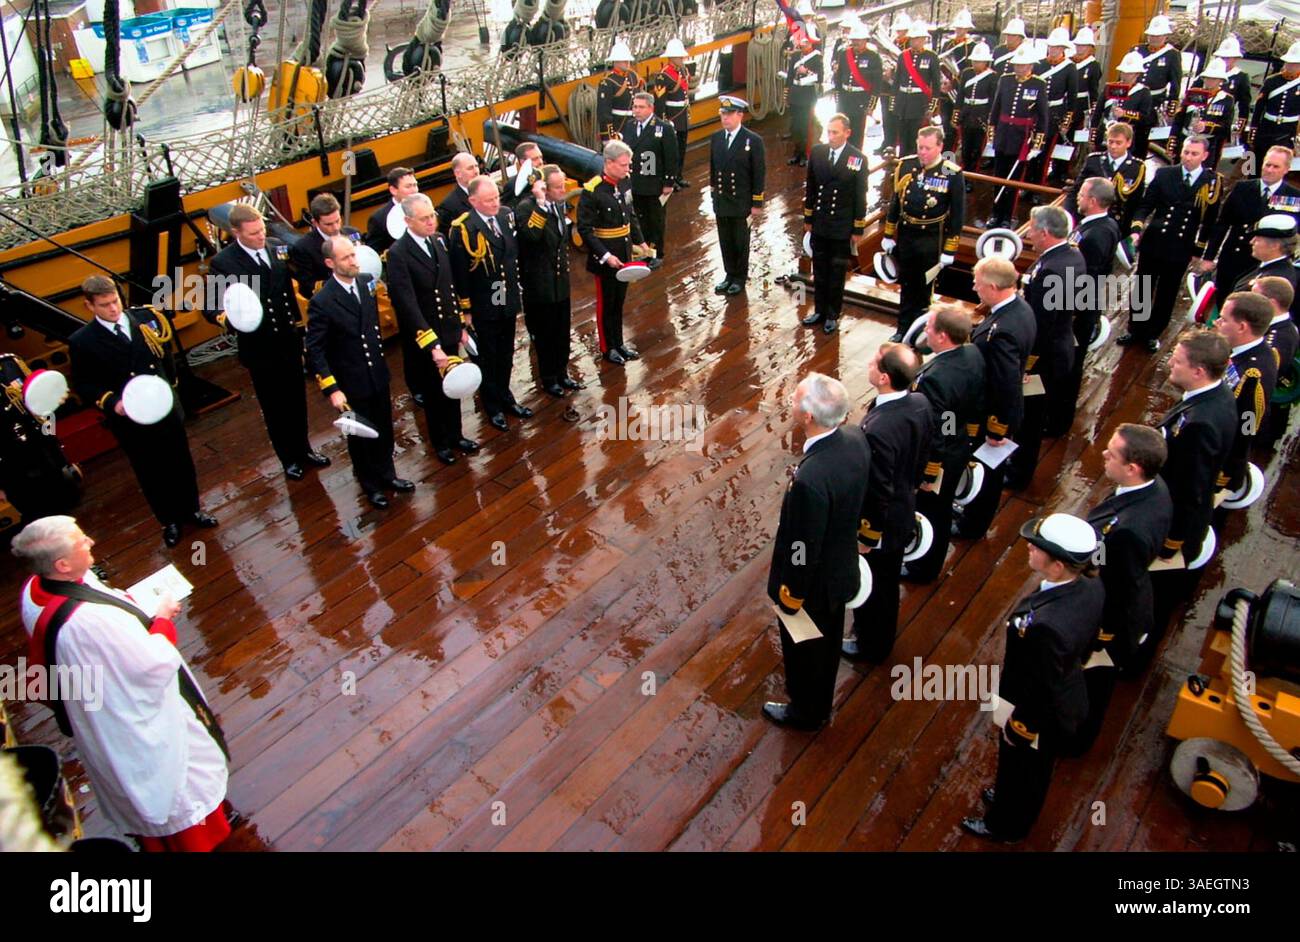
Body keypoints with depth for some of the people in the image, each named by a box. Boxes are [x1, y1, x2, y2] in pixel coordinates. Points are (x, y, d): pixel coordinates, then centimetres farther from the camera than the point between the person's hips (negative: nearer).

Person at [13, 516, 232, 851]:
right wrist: (162, 619, -16)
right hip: (136, 720, -9)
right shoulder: (92, 620, -42)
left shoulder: (35, 590, -15)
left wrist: (126, 601, -8)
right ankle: (198, 836, 42)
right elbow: (155, 666, -31)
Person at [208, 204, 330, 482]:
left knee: (297, 400, 18)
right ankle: (289, 457, 30)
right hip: (259, 348, -4)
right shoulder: (223, 262, -13)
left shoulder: (277, 250, -1)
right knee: (273, 406, 12)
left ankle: (303, 448, 38)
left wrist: (298, 324, 4)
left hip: (289, 341, 4)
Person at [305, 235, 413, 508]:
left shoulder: (366, 282, -6)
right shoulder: (322, 302, -21)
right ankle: (370, 484, 36)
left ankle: (386, 473, 43)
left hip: (379, 375, 5)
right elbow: (315, 351, -17)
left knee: (384, 430, 21)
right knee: (360, 436, 15)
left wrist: (380, 352, 11)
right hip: (352, 384, -5)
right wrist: (331, 390, -20)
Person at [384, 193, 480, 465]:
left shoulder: (439, 241, 1)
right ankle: (441, 443, 32)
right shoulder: (398, 254, -19)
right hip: (423, 339, -5)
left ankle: (455, 435, 39)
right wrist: (433, 345, -27)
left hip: (449, 333, 5)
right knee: (433, 393, 13)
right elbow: (408, 305, -23)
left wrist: (460, 325, 11)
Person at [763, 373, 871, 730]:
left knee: (802, 648, 21)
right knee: (826, 643, 31)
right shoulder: (855, 439, -16)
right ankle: (820, 703, 57)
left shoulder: (810, 479, -41)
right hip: (841, 570, 8)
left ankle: (804, 711, 48)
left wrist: (793, 591, -12)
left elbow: (805, 546, -28)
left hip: (813, 583, -8)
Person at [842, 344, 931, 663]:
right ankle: (884, 636, 54)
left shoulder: (878, 430, -39)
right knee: (887, 584, 30)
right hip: (903, 515, 8)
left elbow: (877, 493, -28)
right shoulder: (921, 403, -14)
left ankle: (869, 645, 45)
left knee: (870, 587, 20)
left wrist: (866, 538, -14)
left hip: (877, 527, -8)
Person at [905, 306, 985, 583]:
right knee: (941, 510, 28)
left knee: (927, 513, 16)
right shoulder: (974, 354, -11)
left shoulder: (934, 378, -37)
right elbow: (978, 407, 4)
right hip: (960, 451, 8)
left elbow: (932, 435, -29)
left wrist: (927, 475, -16)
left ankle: (923, 569, 40)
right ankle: (934, 561, 51)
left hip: (934, 460, -8)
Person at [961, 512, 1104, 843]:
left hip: (1040, 718, -6)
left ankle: (1005, 825, 53)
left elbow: (1040, 692, -30)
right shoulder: (1092, 587, -21)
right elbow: (1085, 643, -2)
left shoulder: (1044, 625, -45)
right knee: (1036, 771, 34)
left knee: (1019, 770, 25)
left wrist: (1015, 728, -12)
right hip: (1068, 700, 6)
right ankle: (1011, 799, 62)